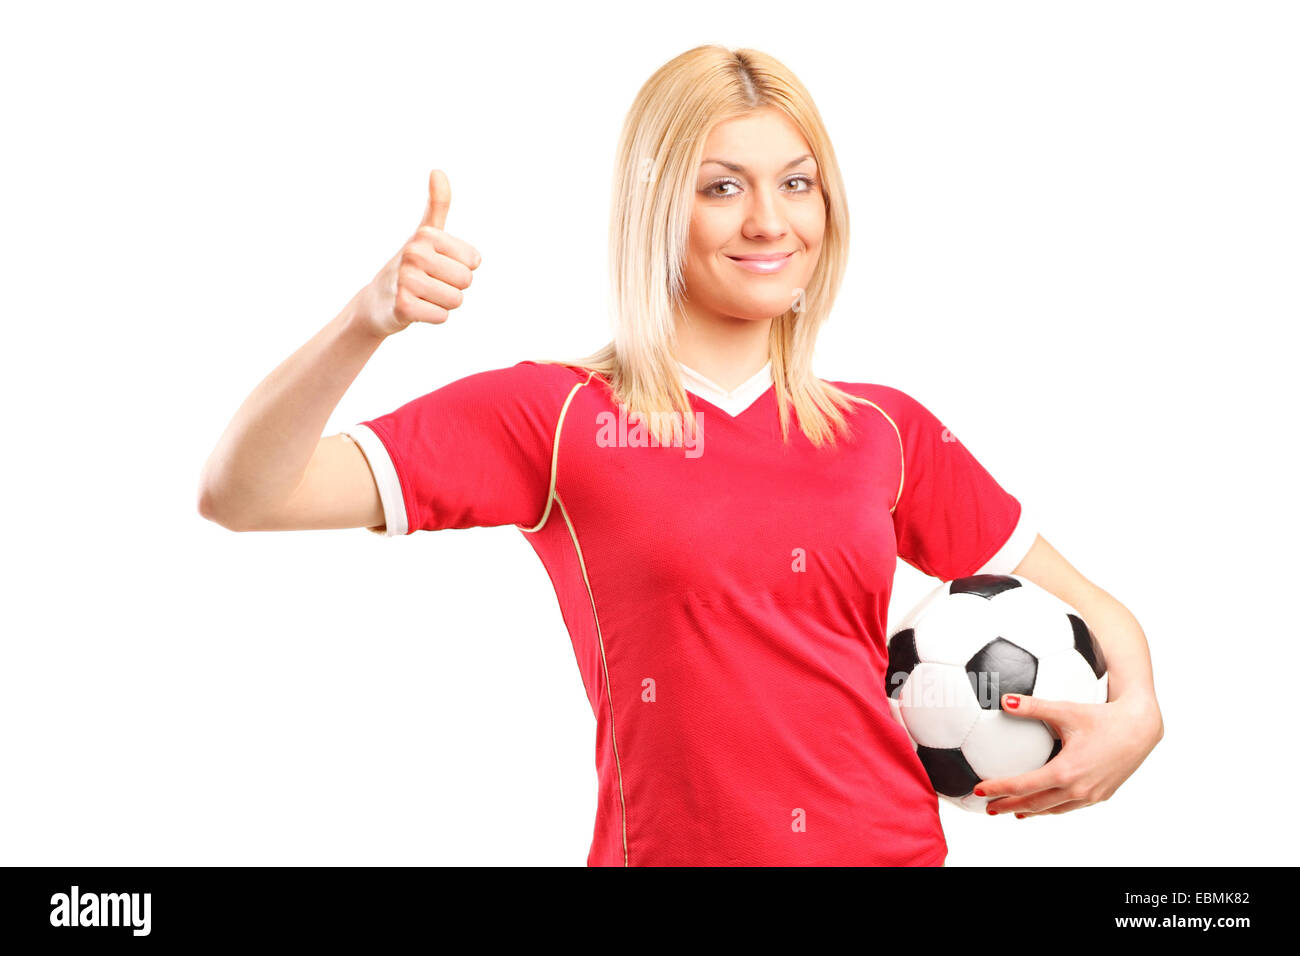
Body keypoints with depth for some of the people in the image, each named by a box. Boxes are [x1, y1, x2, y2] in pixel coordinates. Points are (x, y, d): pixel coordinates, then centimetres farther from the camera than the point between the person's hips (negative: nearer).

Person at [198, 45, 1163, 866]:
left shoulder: (887, 428, 5)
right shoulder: (557, 418, -5)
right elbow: (241, 496, -13)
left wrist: (1135, 713, -6)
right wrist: (369, 321, -29)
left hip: (899, 842, 3)